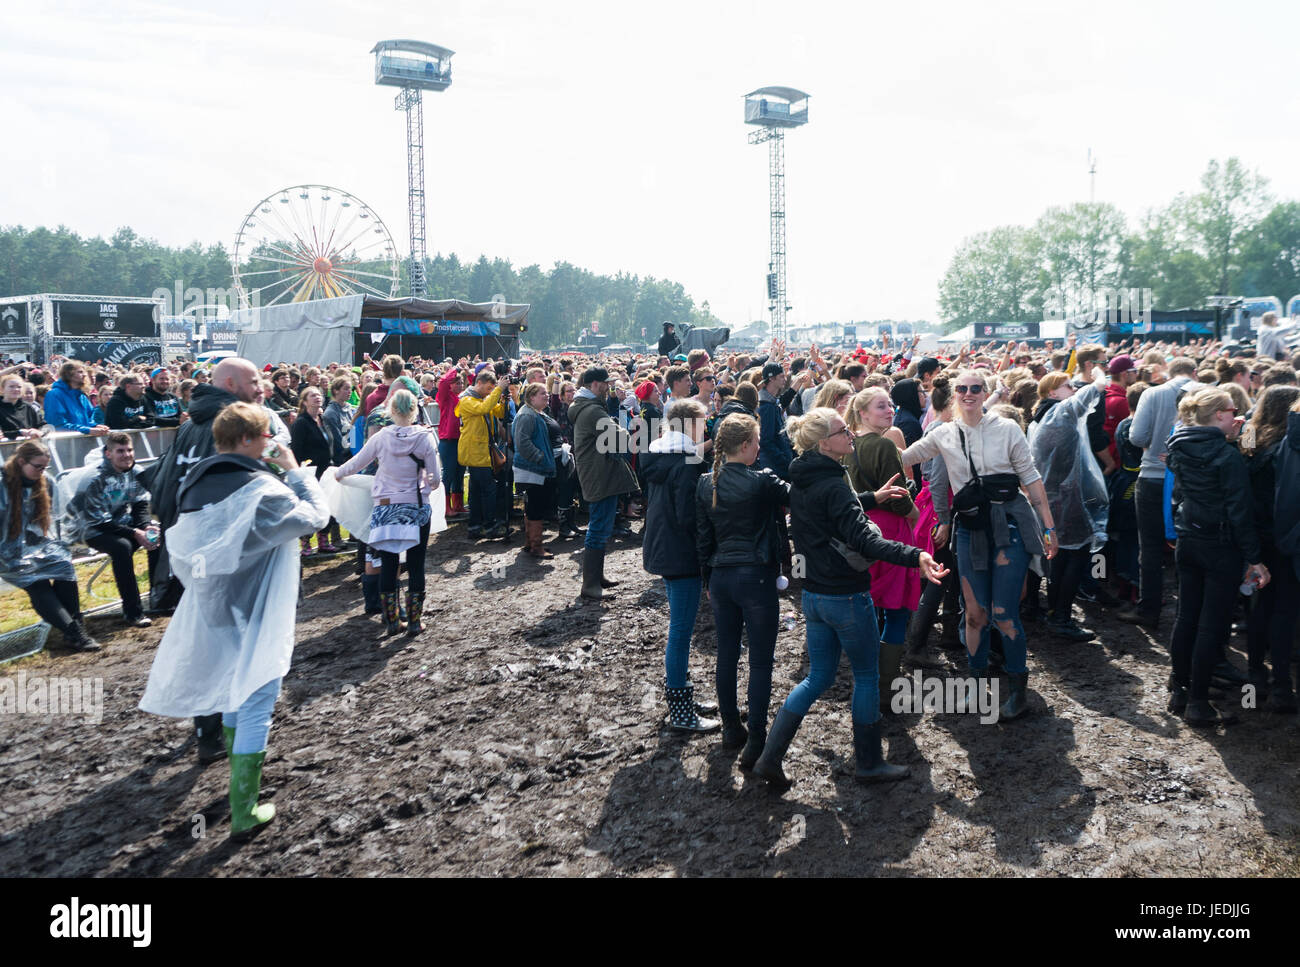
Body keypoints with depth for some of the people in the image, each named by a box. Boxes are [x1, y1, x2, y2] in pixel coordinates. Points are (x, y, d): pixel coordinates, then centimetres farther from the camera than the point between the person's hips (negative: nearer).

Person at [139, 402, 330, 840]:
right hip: (256, 616, -7)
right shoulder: (260, 488, -21)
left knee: (232, 685, 26)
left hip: (213, 611, 7)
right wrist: (295, 471, -5)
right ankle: (244, 813, 3)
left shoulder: (194, 485, 3)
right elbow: (314, 516, -13)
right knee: (254, 703, -1)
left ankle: (238, 755, 45)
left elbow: (182, 551, 11)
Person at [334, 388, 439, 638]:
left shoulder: (381, 437, -6)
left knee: (388, 564, 9)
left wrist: (337, 473, 26)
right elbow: (435, 479, -3)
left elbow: (357, 463, 6)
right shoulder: (425, 438, -7)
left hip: (386, 506, 1)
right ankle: (414, 621, 11)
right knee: (416, 565, 7)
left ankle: (392, 622, 14)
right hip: (417, 507, 0)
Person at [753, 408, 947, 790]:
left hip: (814, 594, 8)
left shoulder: (801, 481, 6)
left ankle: (770, 757, 12)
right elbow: (863, 539, -32)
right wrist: (914, 556, -42)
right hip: (847, 597, -8)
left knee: (818, 677, 16)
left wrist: (872, 498, 28)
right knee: (866, 676, 11)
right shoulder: (833, 485, -21)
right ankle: (869, 762, 25)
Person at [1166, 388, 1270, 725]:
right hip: (1221, 548, -7)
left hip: (1187, 543, 7)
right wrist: (1254, 558, -12)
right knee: (1212, 625, 0)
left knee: (1186, 617, 15)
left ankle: (1178, 691, 24)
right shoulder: (1228, 456, -17)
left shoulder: (1181, 449, 3)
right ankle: (1198, 704, 5)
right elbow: (1240, 511, -16)